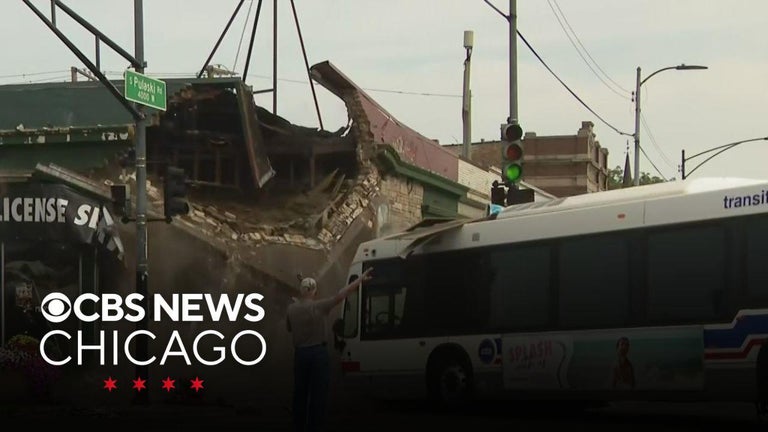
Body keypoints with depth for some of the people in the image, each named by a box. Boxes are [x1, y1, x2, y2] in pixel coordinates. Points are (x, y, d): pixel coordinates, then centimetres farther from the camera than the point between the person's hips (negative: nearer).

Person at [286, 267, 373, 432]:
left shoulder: (291, 309, 0)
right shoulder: (318, 306, -11)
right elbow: (341, 295, -13)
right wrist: (361, 279, -9)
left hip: (300, 353, 4)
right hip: (318, 352, -4)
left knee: (300, 393, 12)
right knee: (318, 394, 1)